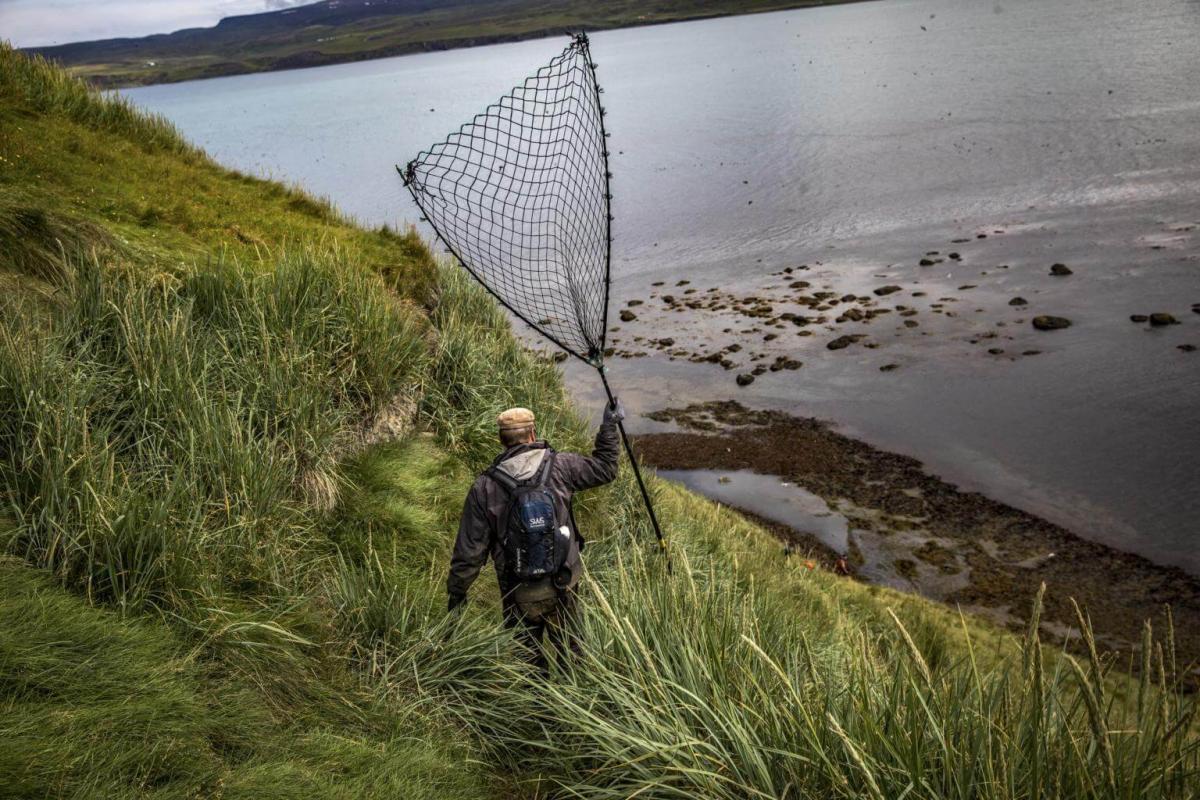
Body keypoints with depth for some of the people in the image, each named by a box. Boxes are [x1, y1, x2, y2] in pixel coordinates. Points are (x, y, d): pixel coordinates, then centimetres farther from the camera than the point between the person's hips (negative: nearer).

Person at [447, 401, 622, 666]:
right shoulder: (559, 466, -9)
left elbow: (469, 549, -6)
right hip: (563, 585, 1)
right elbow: (604, 467, 7)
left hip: (519, 594, -1)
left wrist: (456, 592, 5)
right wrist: (609, 426, 19)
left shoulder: (484, 487, -10)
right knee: (569, 651, 18)